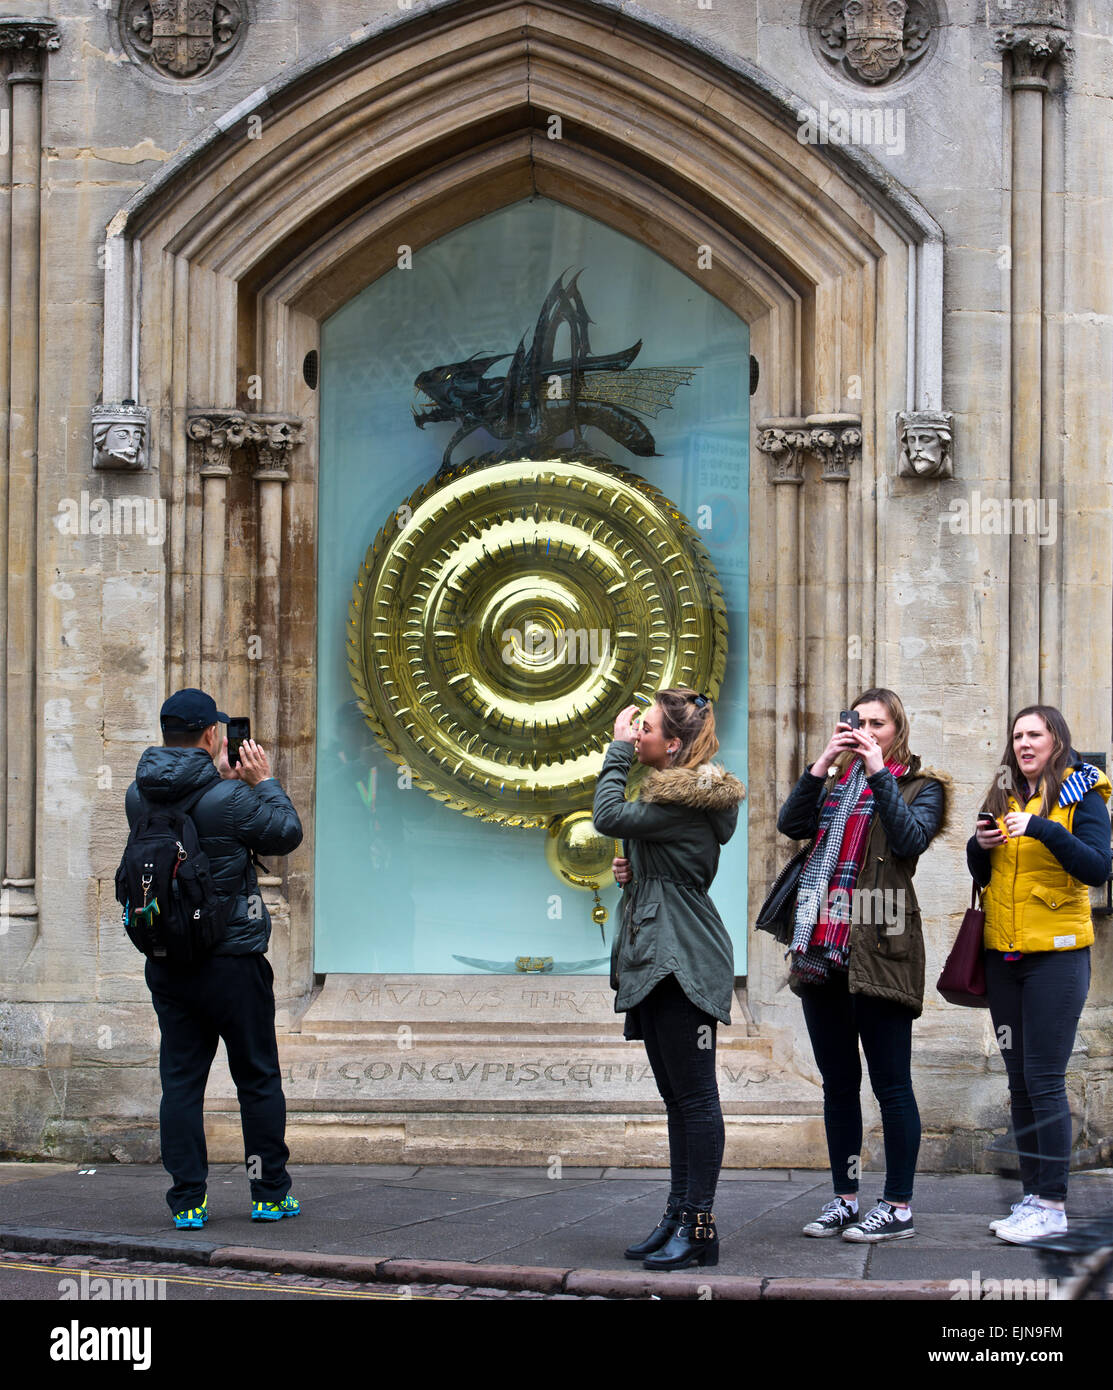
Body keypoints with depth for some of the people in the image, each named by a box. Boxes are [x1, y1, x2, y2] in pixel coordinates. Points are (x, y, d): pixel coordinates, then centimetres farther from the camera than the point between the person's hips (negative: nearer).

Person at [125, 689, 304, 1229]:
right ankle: (270, 1193, 14)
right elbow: (286, 833, -4)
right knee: (258, 1078, 8)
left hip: (166, 965, 5)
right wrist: (264, 782, 7)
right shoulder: (227, 799, -17)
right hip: (233, 960, -5)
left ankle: (187, 1200, 5)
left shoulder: (139, 795, 1)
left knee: (181, 1079, 7)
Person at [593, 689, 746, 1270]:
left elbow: (610, 816, -23)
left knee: (694, 1096, -7)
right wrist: (633, 872, 7)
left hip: (683, 962, -11)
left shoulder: (686, 802, -14)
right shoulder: (677, 792, 18)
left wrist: (618, 751, -11)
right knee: (678, 1097, 12)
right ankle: (679, 1217, 17)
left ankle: (699, 1227, -6)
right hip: (657, 960, 11)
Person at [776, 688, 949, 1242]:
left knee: (890, 1083, -4)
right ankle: (844, 1198, 17)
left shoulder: (921, 786, 6)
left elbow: (910, 840, -13)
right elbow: (791, 824, 3)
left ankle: (898, 1207, 1)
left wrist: (879, 774, -12)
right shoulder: (834, 782, 20)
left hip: (879, 947, -6)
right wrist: (822, 763, -3)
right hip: (822, 946, 6)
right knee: (837, 1083, 10)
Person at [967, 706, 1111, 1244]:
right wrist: (979, 847, -4)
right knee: (1019, 1080, 8)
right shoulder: (1002, 797, 13)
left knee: (1043, 1079, -9)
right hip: (1003, 953, 6)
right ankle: (1032, 1194, 13)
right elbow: (981, 874, 18)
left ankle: (1052, 1204, -6)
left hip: (1056, 953, -6)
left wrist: (1045, 829, -26)